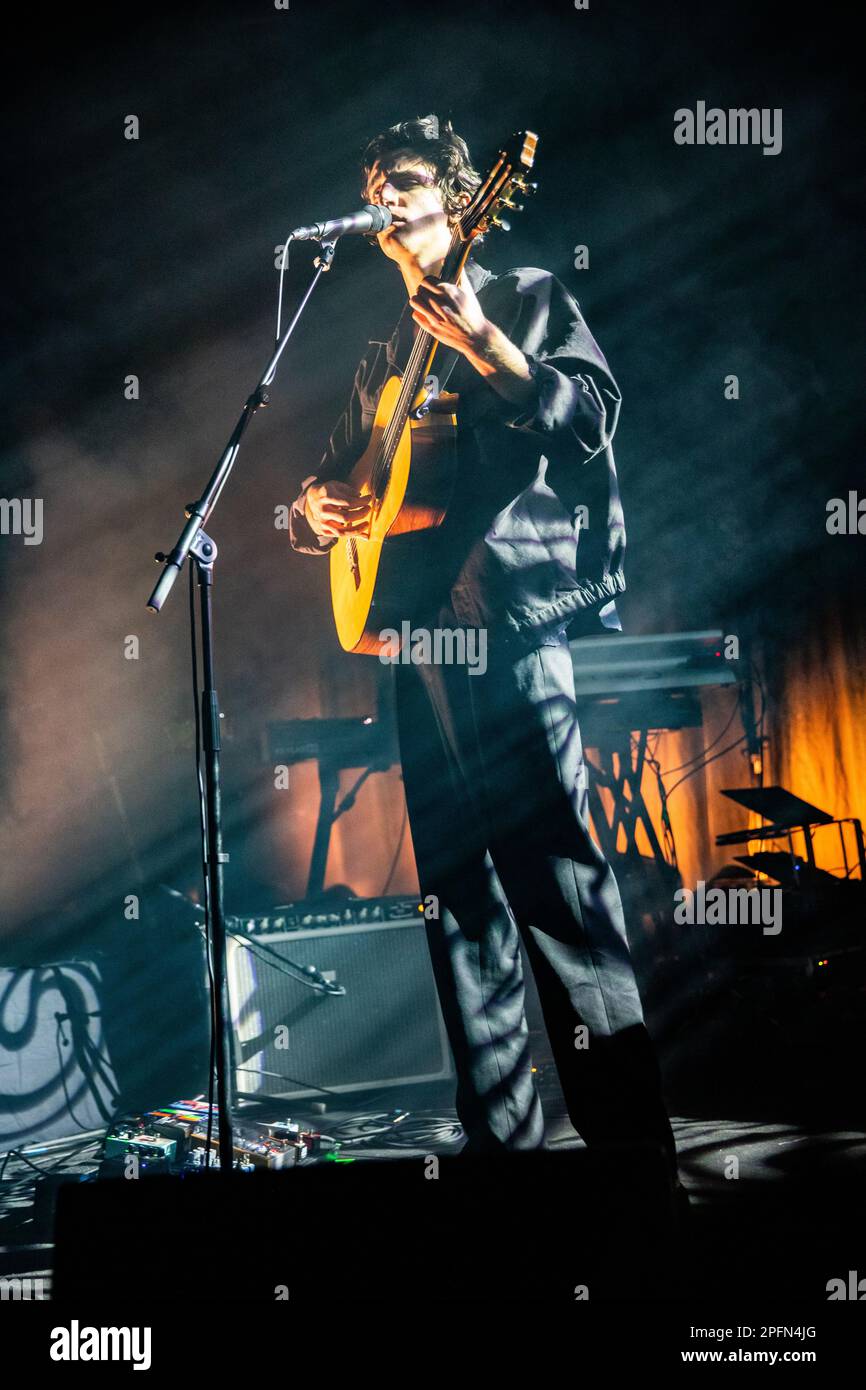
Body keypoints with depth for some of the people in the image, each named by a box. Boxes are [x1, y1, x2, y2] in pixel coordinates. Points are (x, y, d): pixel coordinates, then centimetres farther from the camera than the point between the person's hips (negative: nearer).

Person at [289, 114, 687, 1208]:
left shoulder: (526, 297, 9)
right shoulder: (384, 360, 26)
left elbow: (591, 418, -6)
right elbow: (330, 482, 28)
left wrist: (485, 346, -17)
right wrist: (314, 509, 6)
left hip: (508, 615, -7)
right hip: (415, 632, 7)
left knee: (555, 873, -14)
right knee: (459, 894, 5)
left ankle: (631, 1131, -10)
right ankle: (502, 1136, 12)